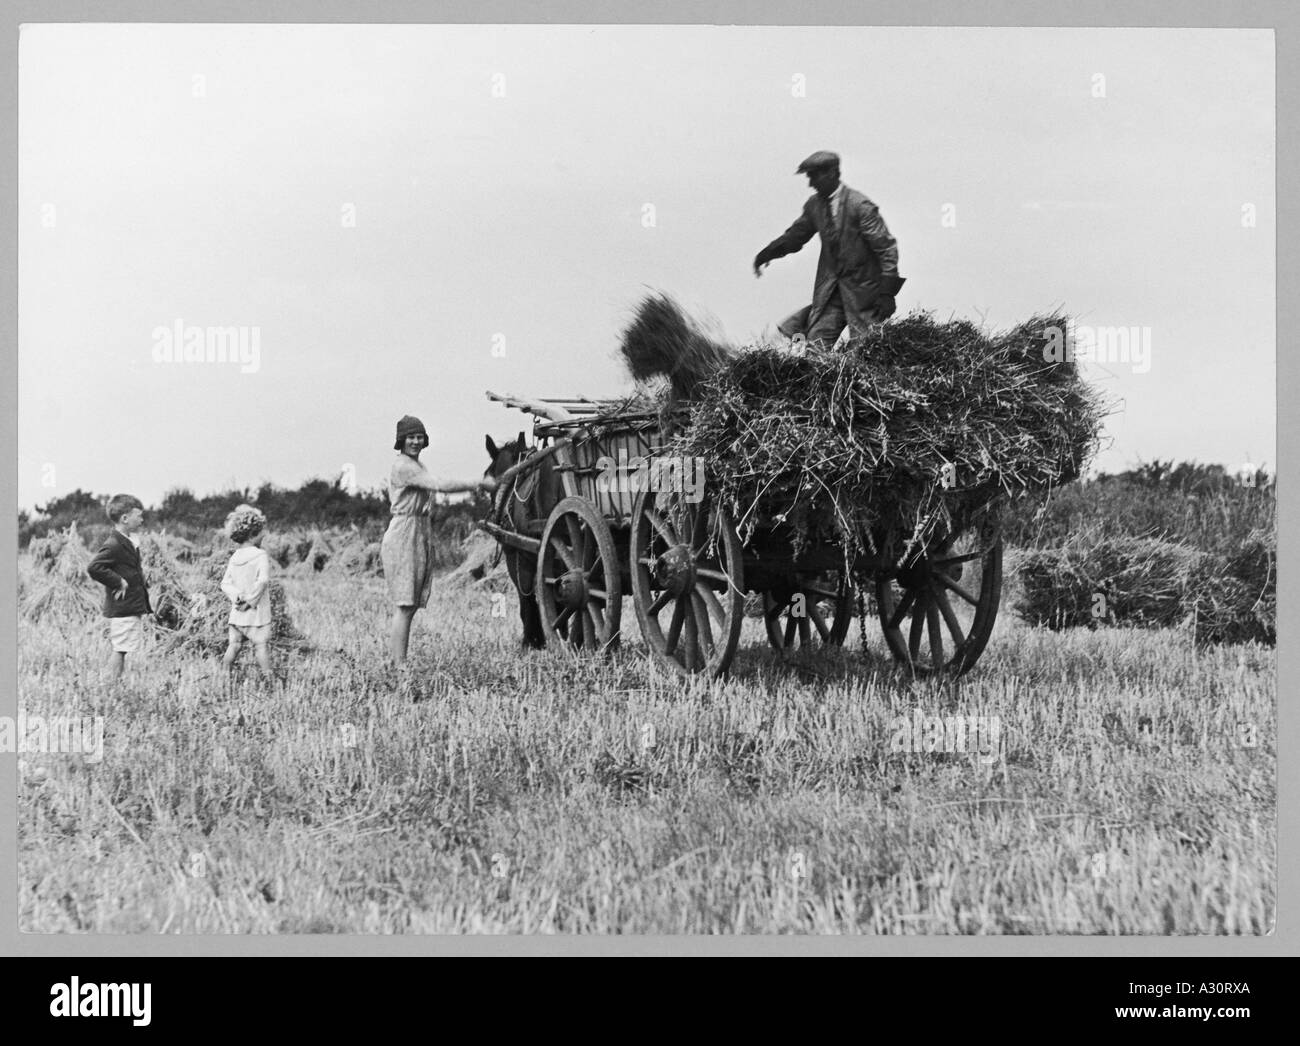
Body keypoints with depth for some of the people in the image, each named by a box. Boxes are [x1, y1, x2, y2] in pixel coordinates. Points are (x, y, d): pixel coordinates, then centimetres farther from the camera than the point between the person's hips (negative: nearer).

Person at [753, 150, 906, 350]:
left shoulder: (860, 206, -15)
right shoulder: (814, 204, 4)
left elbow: (886, 247, -14)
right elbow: (796, 235, 20)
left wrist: (887, 293, -18)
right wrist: (766, 254, 4)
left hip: (862, 288, -6)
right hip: (829, 287, 6)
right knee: (816, 346, -3)